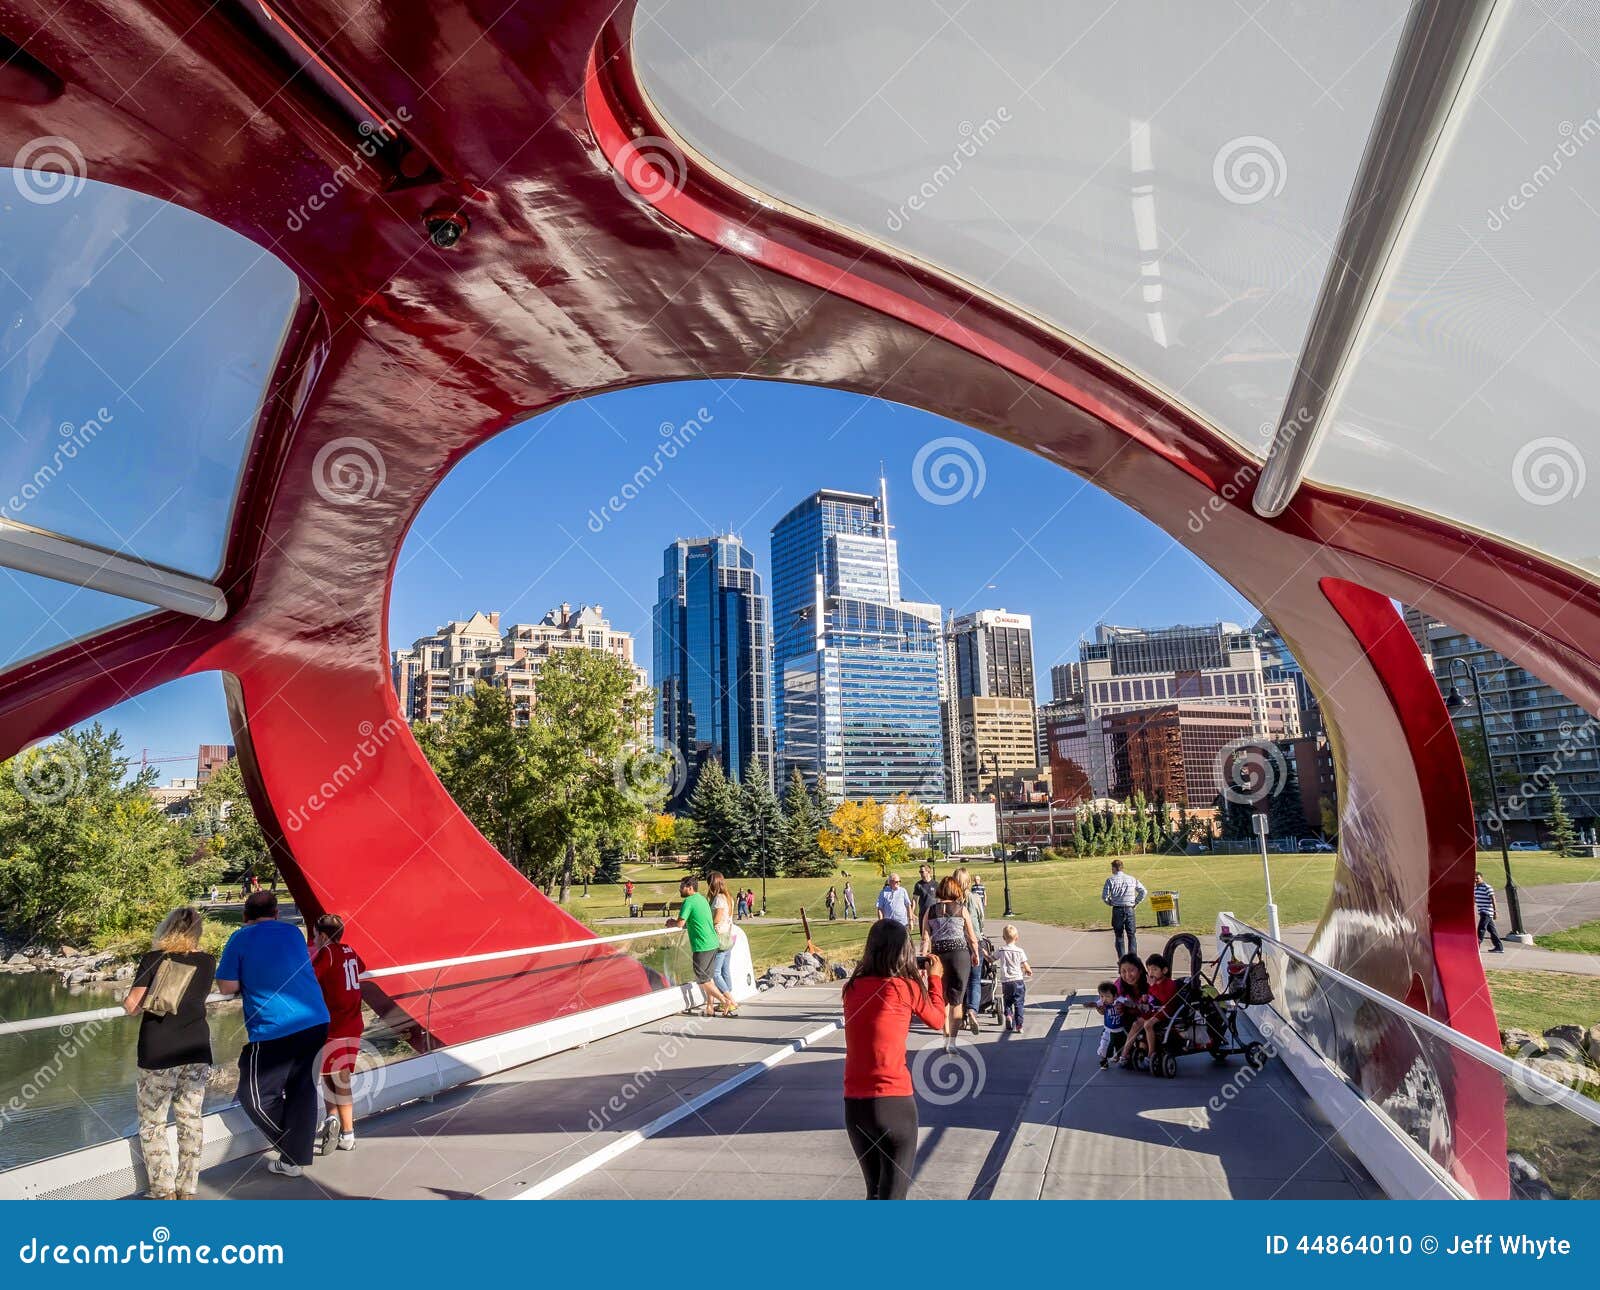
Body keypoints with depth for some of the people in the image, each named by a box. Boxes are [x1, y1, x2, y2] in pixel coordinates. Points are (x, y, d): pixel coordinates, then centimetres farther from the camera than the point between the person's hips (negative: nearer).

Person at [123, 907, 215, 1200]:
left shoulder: (153, 959, -4)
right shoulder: (207, 962, 4)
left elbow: (131, 1005, -8)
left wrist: (143, 1004, 12)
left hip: (158, 1055, -3)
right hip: (196, 1052, 3)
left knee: (152, 1123, 11)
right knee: (191, 1121, 12)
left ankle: (164, 1191, 12)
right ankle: (187, 1190, 19)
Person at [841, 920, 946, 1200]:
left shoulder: (853, 988, 2)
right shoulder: (905, 987, -9)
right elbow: (937, 1020, 9)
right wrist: (934, 978, 23)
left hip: (854, 1104, 5)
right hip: (894, 1102, -5)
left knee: (875, 1192, 24)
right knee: (893, 1196, 5)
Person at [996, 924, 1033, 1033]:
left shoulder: (1001, 951, -2)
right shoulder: (1020, 951, -3)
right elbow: (1026, 966, 1)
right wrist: (1029, 971, 23)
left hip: (1005, 981, 1)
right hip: (1018, 980, -1)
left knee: (1007, 1002, 16)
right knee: (1019, 1004, 6)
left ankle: (1008, 1015, -9)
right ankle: (1019, 1025, 2)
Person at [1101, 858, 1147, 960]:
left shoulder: (1110, 880, -5)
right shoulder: (1132, 879, 5)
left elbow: (1104, 896, -9)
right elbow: (1143, 892, 6)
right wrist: (1135, 902, 10)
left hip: (1117, 910, -2)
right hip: (1130, 909, 2)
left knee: (1119, 935, 8)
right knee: (1132, 935, 11)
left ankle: (1122, 960, 6)